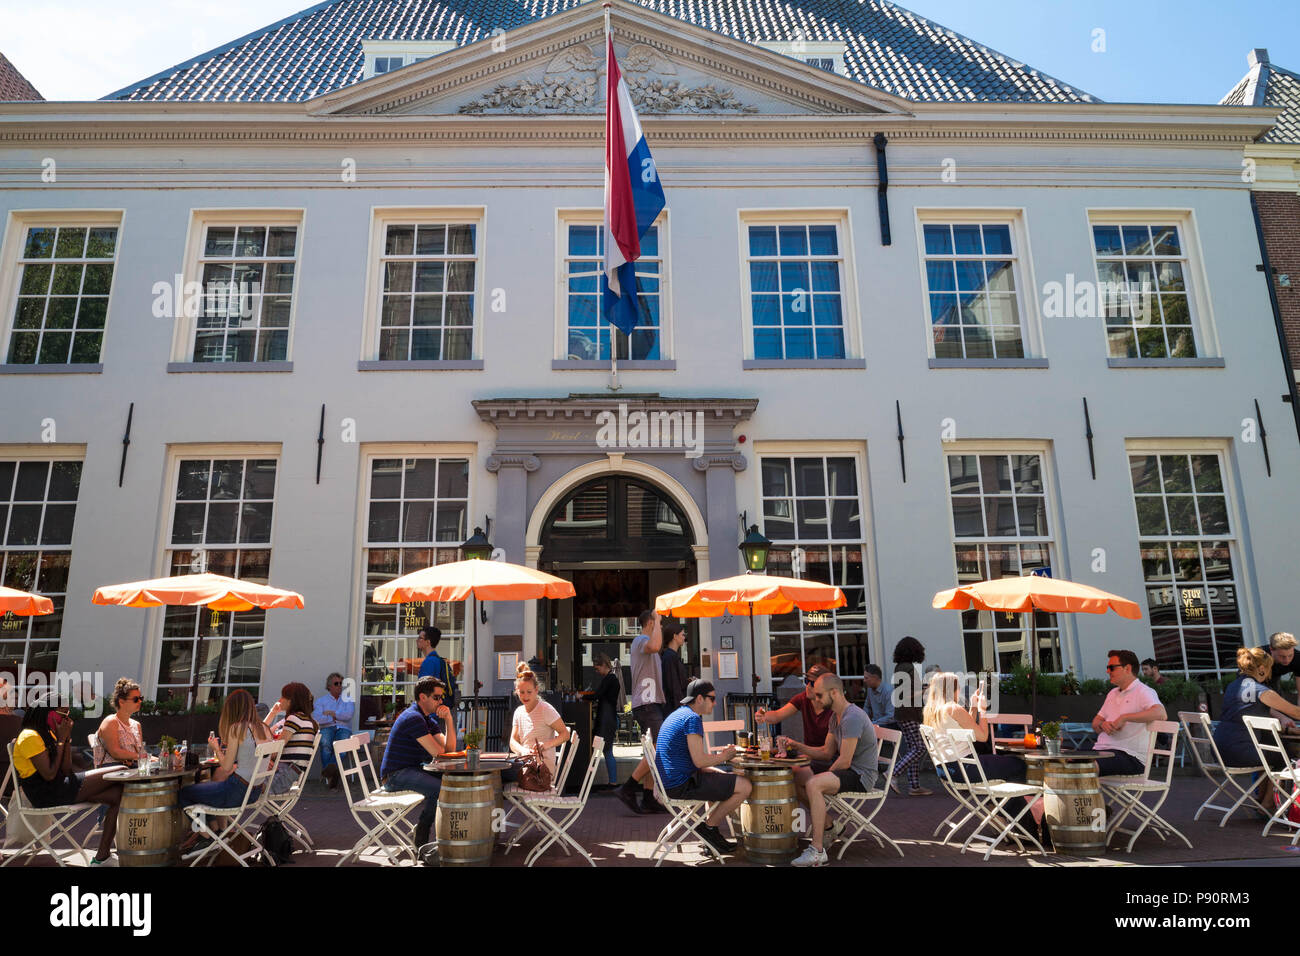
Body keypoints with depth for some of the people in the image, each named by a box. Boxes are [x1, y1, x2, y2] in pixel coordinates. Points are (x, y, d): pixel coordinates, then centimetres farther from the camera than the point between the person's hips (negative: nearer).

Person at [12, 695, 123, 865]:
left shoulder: (47, 733, 18)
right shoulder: (30, 737, -11)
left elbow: (66, 771, 11)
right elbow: (49, 774, -18)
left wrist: (67, 738, 2)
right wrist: (61, 739, -11)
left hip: (61, 787, 9)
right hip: (47, 795, -9)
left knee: (118, 794, -7)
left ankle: (102, 857, -8)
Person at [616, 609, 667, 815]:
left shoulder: (646, 642, 24)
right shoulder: (640, 640, -9)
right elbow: (655, 646, -33)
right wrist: (657, 621, -22)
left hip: (652, 703, 11)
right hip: (646, 704, -11)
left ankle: (648, 799, 9)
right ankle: (628, 788, -12)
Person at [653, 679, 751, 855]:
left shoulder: (676, 715, 16)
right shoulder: (692, 718, -16)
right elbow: (700, 761, -21)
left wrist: (719, 755, 13)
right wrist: (724, 756, -3)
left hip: (669, 782, 10)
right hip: (682, 785, -10)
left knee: (724, 777, 28)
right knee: (745, 786, -10)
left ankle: (710, 823, 22)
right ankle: (708, 826, 3)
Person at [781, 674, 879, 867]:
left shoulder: (852, 717, -22)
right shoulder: (835, 716, 11)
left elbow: (845, 761, -23)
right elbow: (827, 752, 14)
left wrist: (826, 775, -9)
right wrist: (797, 746, 4)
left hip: (861, 775, -10)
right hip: (849, 770, 10)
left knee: (813, 784, -31)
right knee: (796, 775, 9)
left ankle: (817, 852, -28)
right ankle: (826, 824, 20)